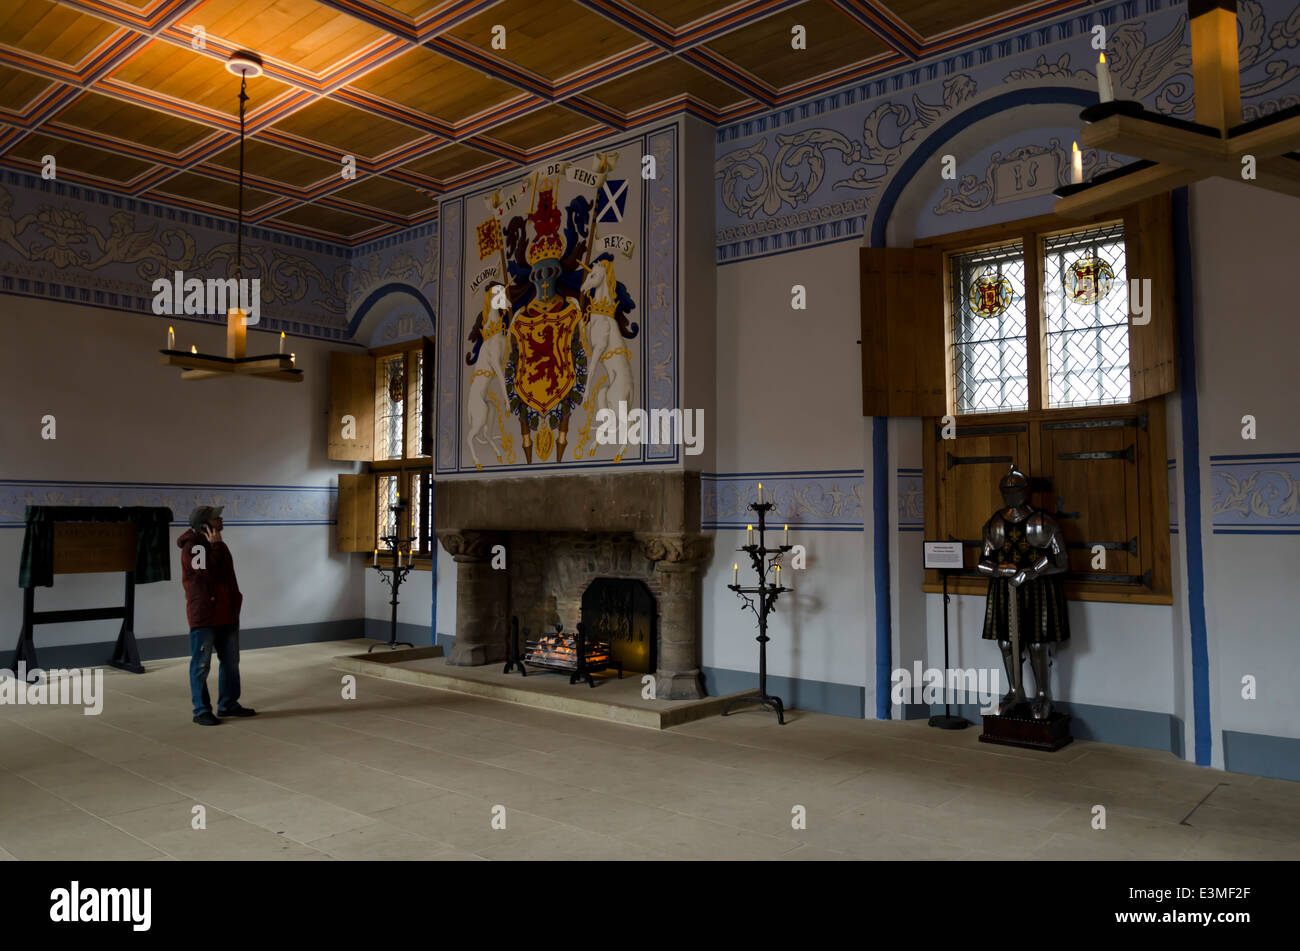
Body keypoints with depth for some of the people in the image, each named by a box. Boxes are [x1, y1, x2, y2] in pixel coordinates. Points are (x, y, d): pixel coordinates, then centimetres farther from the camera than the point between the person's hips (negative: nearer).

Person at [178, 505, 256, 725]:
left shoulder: (214, 543, 13)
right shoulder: (192, 547, -15)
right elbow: (212, 574, -24)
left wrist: (235, 600, 20)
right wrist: (216, 546, -20)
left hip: (226, 613, 9)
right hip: (203, 615, -9)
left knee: (231, 661, 14)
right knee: (201, 665, 0)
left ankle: (228, 704, 25)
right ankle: (201, 711, 9)